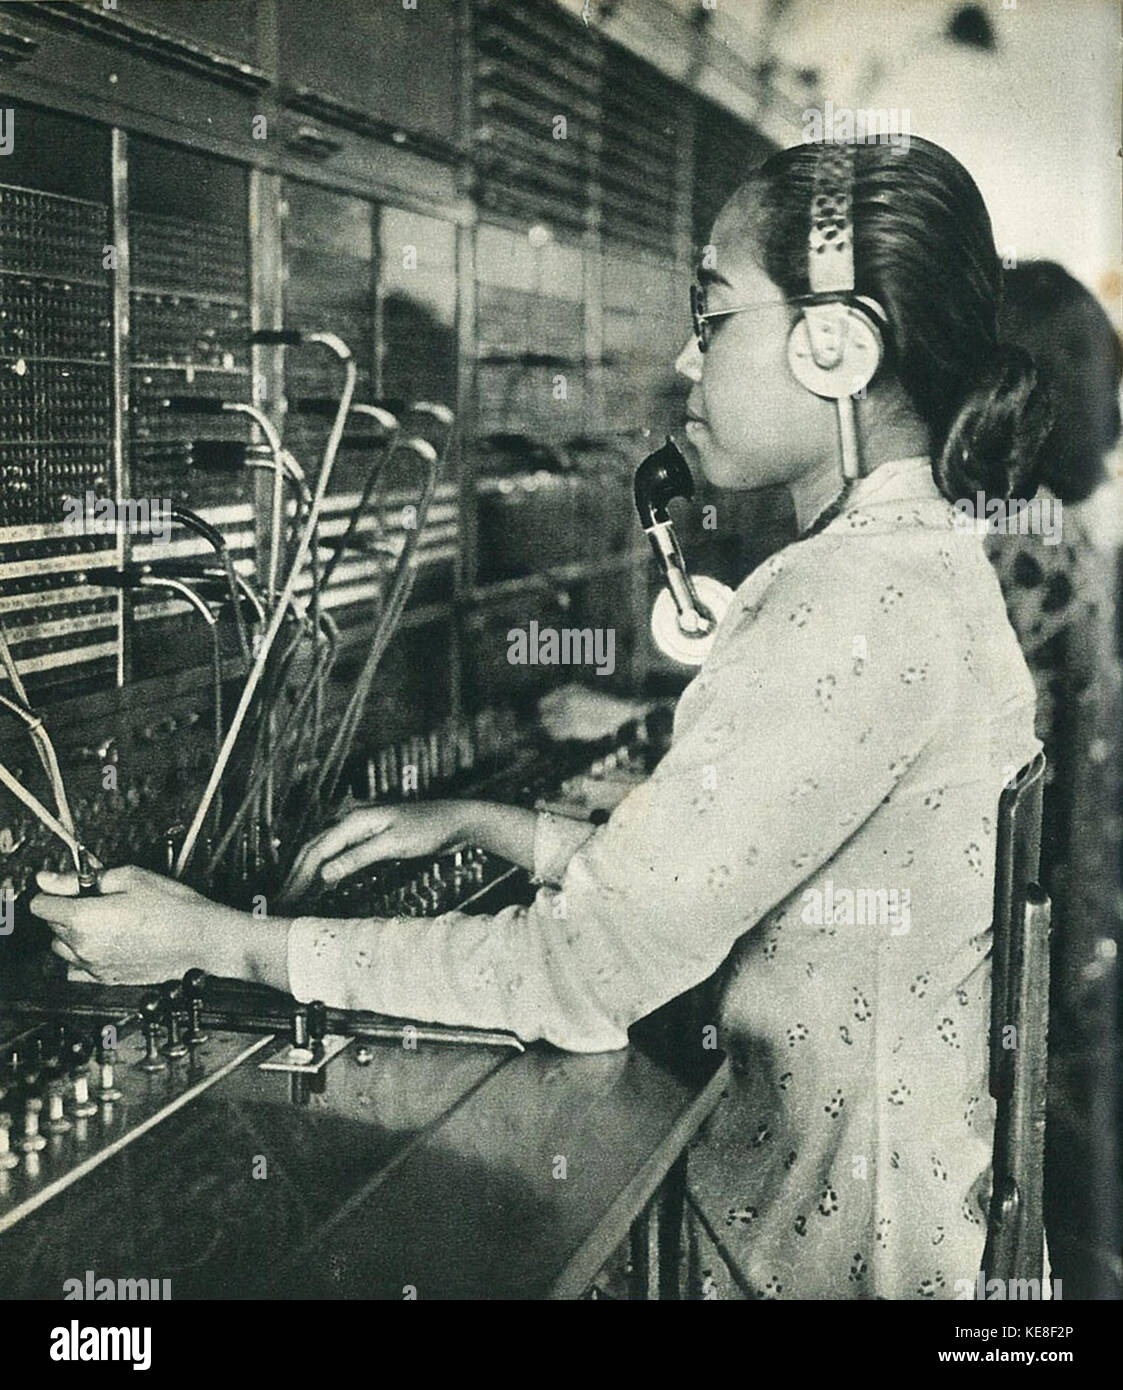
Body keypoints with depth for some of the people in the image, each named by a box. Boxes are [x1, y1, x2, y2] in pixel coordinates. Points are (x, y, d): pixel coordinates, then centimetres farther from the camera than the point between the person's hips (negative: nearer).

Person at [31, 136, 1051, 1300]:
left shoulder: (862, 604, -24)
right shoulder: (914, 560, 9)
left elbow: (591, 966, -23)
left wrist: (215, 940, -16)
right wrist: (483, 825, 8)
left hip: (838, 1243, -9)